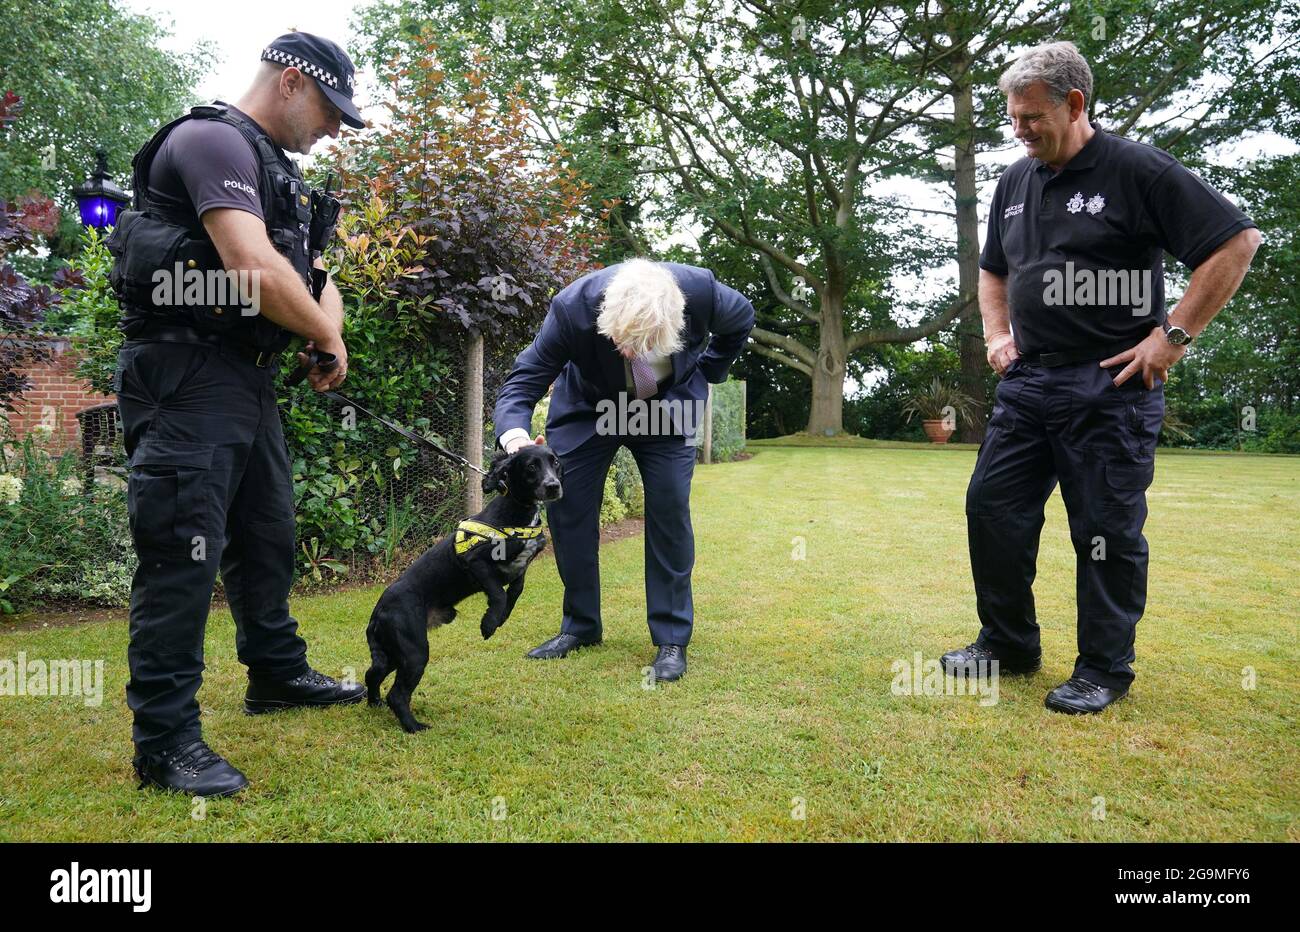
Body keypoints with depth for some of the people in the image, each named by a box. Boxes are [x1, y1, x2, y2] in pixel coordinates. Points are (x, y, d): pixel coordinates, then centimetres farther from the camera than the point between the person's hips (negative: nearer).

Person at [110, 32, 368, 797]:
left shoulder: (277, 171, 20)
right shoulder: (212, 141, -11)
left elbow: (316, 280, 23)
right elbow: (254, 270, -25)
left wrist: (329, 327, -1)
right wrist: (329, 341, -10)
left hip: (250, 381, 10)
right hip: (190, 379, -10)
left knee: (270, 533, 18)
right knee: (185, 550, -9)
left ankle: (277, 673, 34)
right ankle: (165, 739, -1)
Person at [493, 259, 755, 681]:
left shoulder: (700, 290, -33)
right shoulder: (572, 308, -36)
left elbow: (741, 319, -7)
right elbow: (524, 379, -28)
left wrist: (706, 373, -6)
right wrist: (515, 434, -48)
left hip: (668, 406, 0)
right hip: (589, 406, 1)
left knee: (669, 509, -11)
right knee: (566, 506, -4)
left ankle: (672, 638, 1)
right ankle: (580, 626, 14)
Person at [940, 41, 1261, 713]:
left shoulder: (1139, 171, -7)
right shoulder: (1014, 183, 12)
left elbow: (1236, 243, -8)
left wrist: (1173, 336, -12)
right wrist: (997, 334, 11)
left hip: (1111, 387, -6)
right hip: (1026, 382, 7)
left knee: (1108, 530, -1)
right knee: (992, 506, 5)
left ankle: (1103, 670, 14)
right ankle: (1008, 644, 20)